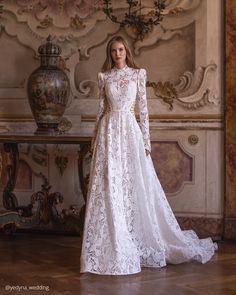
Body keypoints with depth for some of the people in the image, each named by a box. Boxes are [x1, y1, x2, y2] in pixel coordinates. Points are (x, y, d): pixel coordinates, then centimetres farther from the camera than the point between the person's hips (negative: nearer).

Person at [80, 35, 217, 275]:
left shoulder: (138, 74, 5)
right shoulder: (104, 77, 9)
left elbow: (143, 109, 3)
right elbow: (101, 109, 11)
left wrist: (146, 140, -3)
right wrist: (95, 138, 7)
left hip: (130, 130, -1)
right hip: (109, 132, 1)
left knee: (134, 186, -1)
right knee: (108, 188, -1)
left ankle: (138, 243, 12)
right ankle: (111, 245, 8)